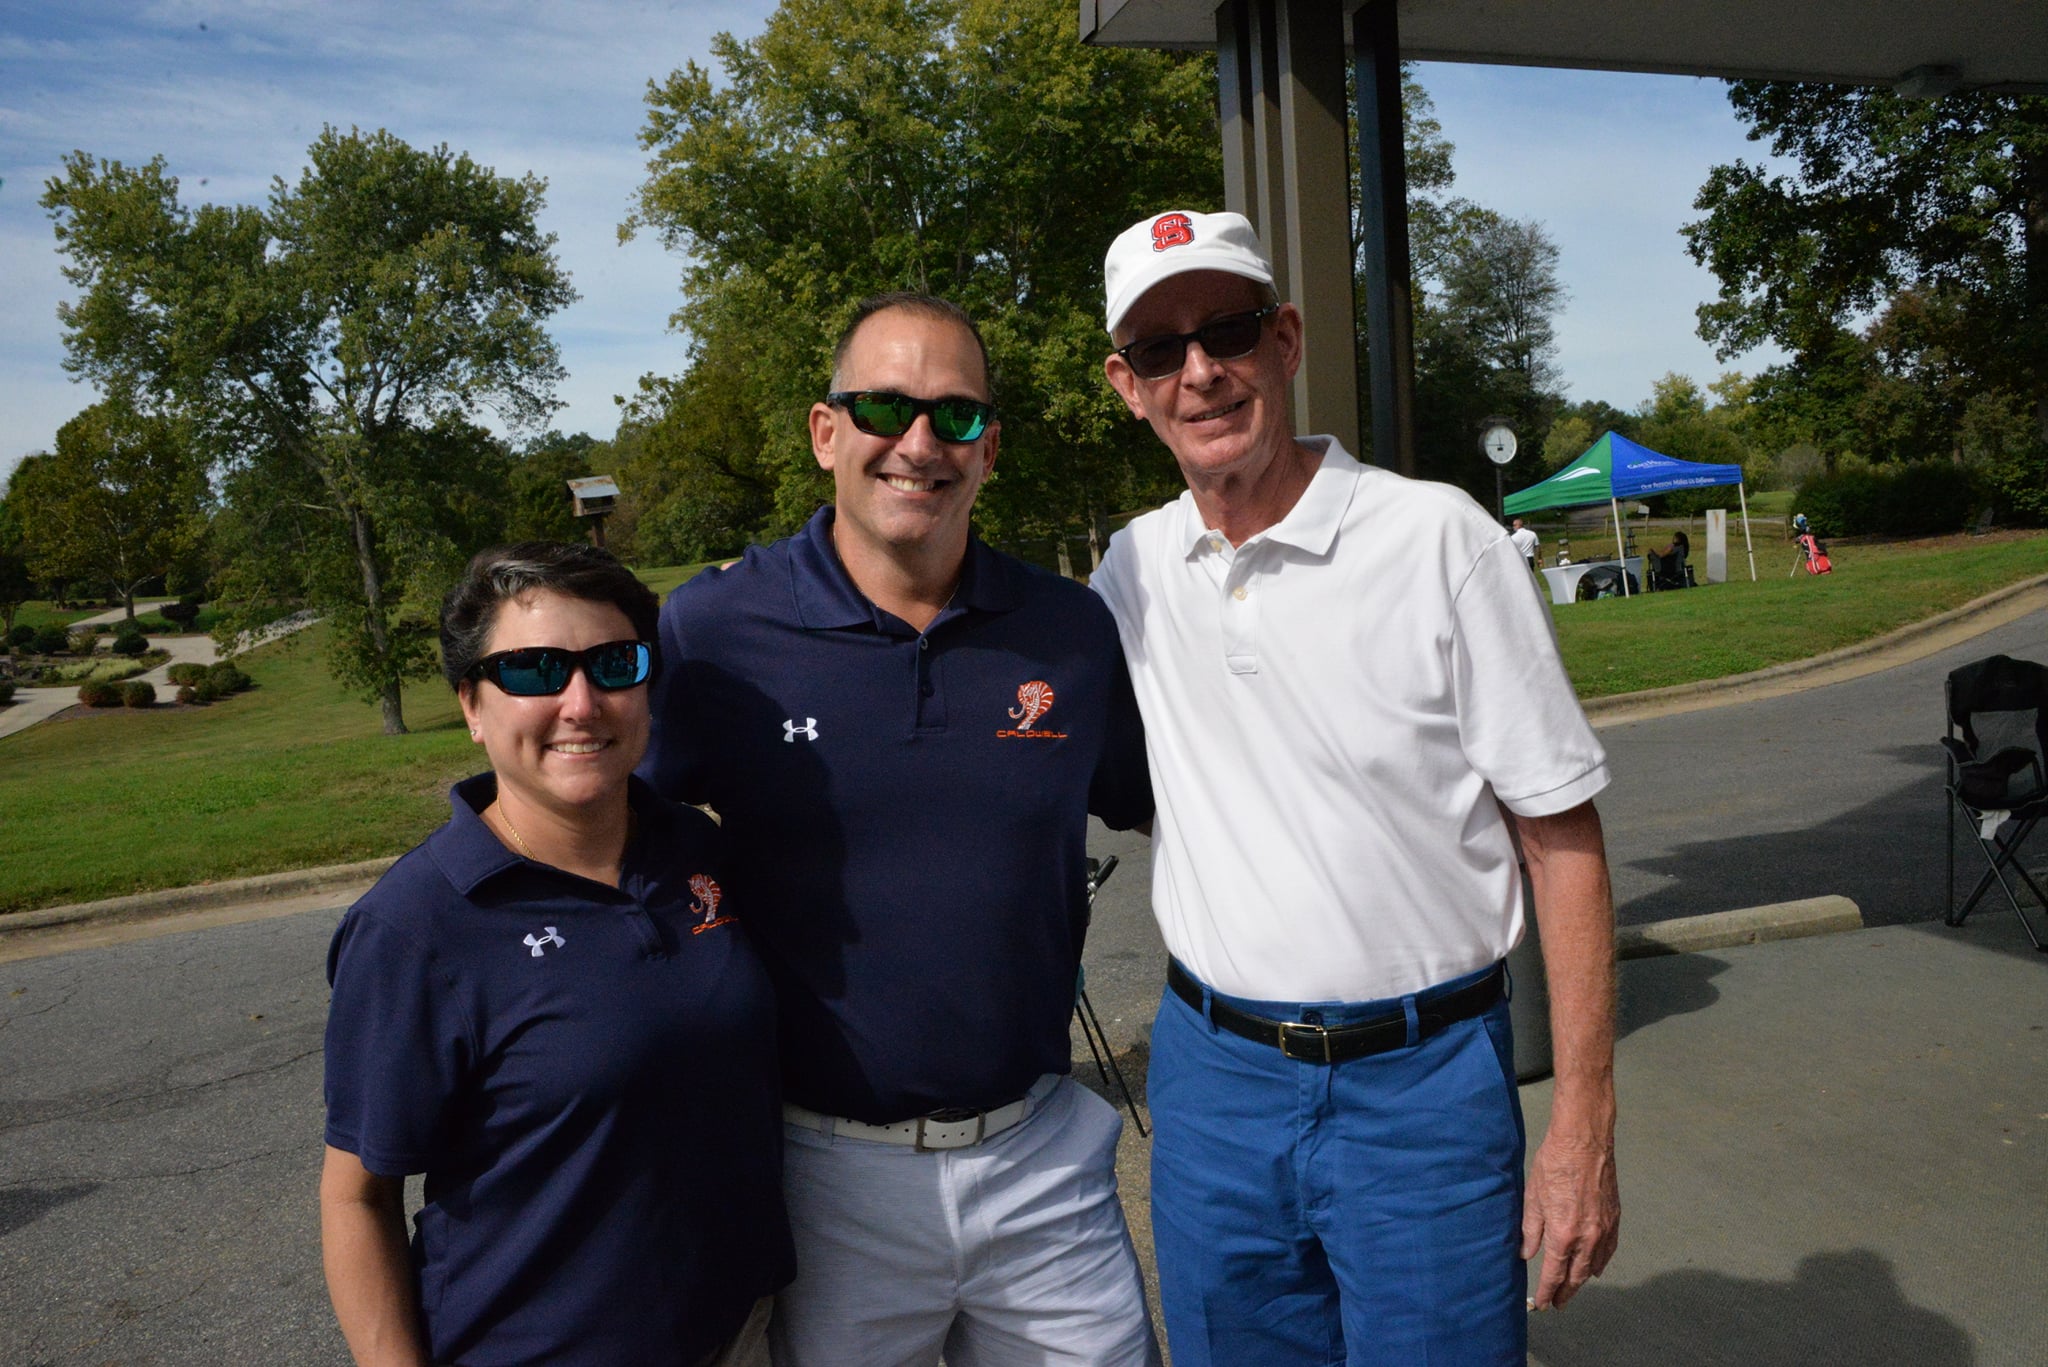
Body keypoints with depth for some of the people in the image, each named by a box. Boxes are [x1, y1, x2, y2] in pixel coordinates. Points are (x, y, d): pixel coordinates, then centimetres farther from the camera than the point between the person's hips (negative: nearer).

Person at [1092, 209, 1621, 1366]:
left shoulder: (1438, 538, -11)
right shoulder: (1135, 564, 1)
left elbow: (1562, 835, -8)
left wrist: (1584, 1130, -10)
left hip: (1423, 1081, -3)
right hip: (1211, 1069, 4)